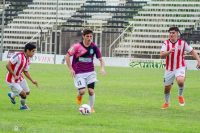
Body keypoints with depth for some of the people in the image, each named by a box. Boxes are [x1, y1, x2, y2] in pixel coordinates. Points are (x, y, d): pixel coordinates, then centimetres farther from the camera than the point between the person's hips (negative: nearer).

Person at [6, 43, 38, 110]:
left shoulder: (27, 60, 1)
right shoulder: (18, 56, -26)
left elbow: (25, 72, 13)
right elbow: (8, 65, -26)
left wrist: (32, 81, 4)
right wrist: (14, 76, -26)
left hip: (19, 78, 8)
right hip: (12, 80, -8)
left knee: (27, 92, 13)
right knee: (23, 94, -11)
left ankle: (12, 95, 39)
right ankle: (23, 106, 21)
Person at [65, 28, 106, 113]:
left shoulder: (94, 47, -3)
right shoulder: (77, 46, -11)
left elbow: (100, 59, 7)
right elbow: (67, 56, -4)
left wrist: (102, 68, -10)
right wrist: (71, 69, -10)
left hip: (90, 72, 2)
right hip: (79, 73, -2)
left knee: (91, 91, -6)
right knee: (82, 91, -14)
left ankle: (91, 108, 14)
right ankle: (79, 96, 24)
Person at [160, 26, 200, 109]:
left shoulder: (183, 43, -7)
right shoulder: (166, 43, -6)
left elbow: (192, 51, 1)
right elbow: (162, 55, -19)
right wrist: (169, 51, -38)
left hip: (180, 68, -2)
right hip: (169, 69, 2)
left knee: (180, 81, -31)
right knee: (167, 88, 9)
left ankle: (180, 95, -1)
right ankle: (167, 102, 38)